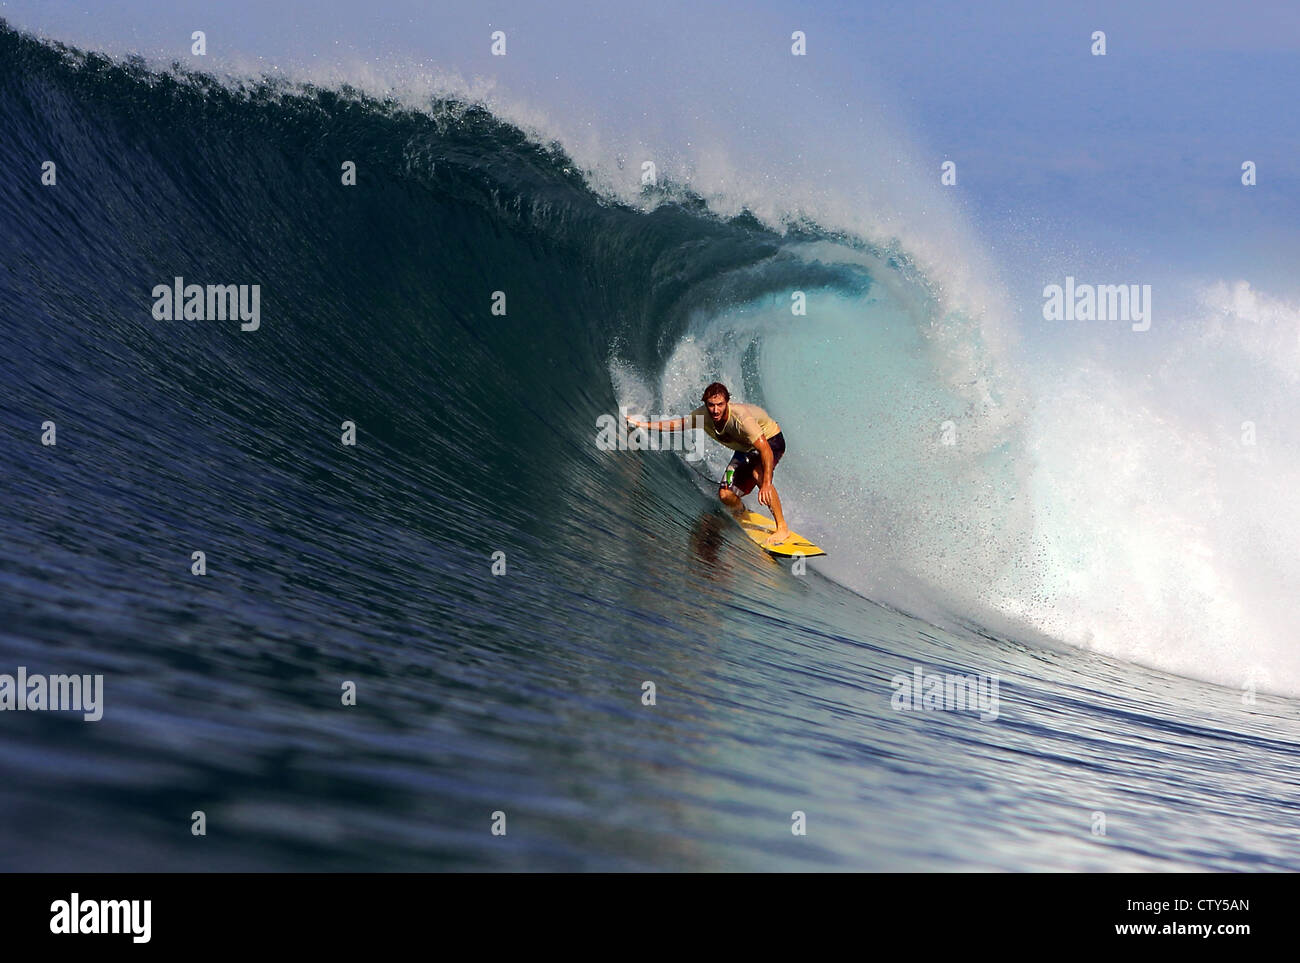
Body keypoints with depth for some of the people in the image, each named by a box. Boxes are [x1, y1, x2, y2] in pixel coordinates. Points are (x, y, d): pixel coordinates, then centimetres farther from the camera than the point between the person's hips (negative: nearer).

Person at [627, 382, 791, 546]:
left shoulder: (740, 417, -39)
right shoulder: (702, 416, -21)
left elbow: (765, 450, -42)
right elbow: (677, 424, -1)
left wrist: (766, 484, -51)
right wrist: (641, 425, -3)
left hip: (770, 440, -6)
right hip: (745, 449, 6)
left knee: (758, 473, -38)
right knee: (726, 495, -6)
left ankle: (782, 528, -29)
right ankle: (740, 511, 34)